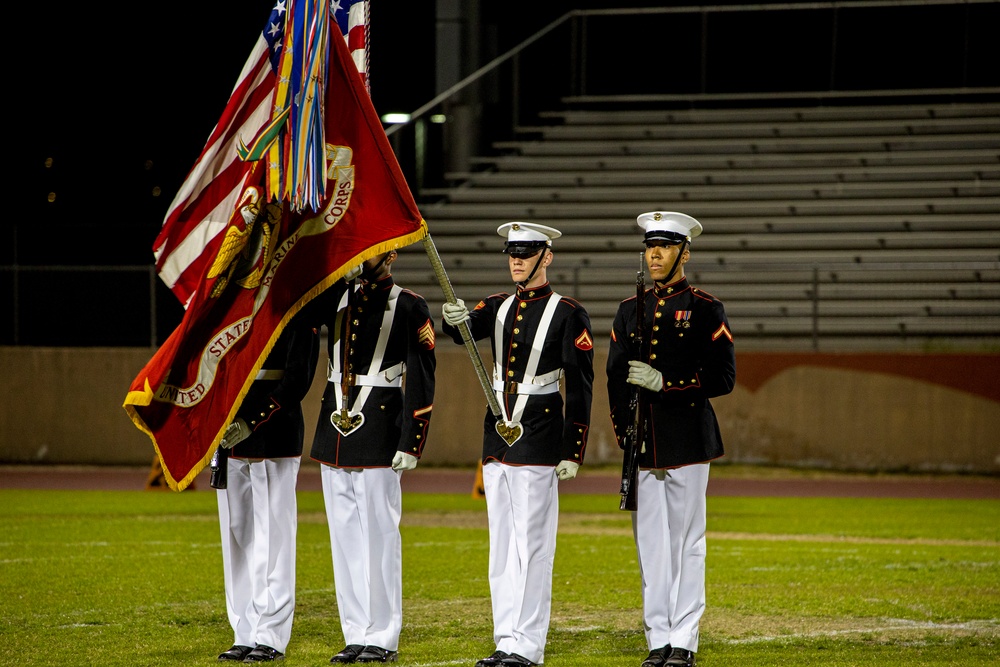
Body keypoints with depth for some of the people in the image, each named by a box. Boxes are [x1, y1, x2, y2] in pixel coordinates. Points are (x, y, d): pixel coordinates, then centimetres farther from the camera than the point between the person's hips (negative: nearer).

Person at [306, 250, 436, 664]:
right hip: (334, 431, 6)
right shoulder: (335, 297, 13)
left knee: (380, 536, -3)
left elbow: (421, 381, -5)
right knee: (345, 536, 7)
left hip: (378, 437, -5)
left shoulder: (409, 307, -2)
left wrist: (412, 443, -11)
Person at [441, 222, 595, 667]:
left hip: (539, 437, -6)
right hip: (498, 432, 6)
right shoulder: (498, 307, 11)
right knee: (501, 544, 8)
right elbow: (468, 330, -9)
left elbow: (580, 388, -7)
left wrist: (573, 452, -11)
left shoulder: (568, 314, -5)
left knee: (532, 544, -7)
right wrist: (454, 319, -34)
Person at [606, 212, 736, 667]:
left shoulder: (705, 310, -1)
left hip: (687, 441, -4)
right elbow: (615, 378, 17)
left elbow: (723, 378, -6)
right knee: (650, 543, 5)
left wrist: (664, 382, -15)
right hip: (643, 442, 4)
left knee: (686, 542, -2)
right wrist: (624, 434, 7)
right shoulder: (630, 310, 13)